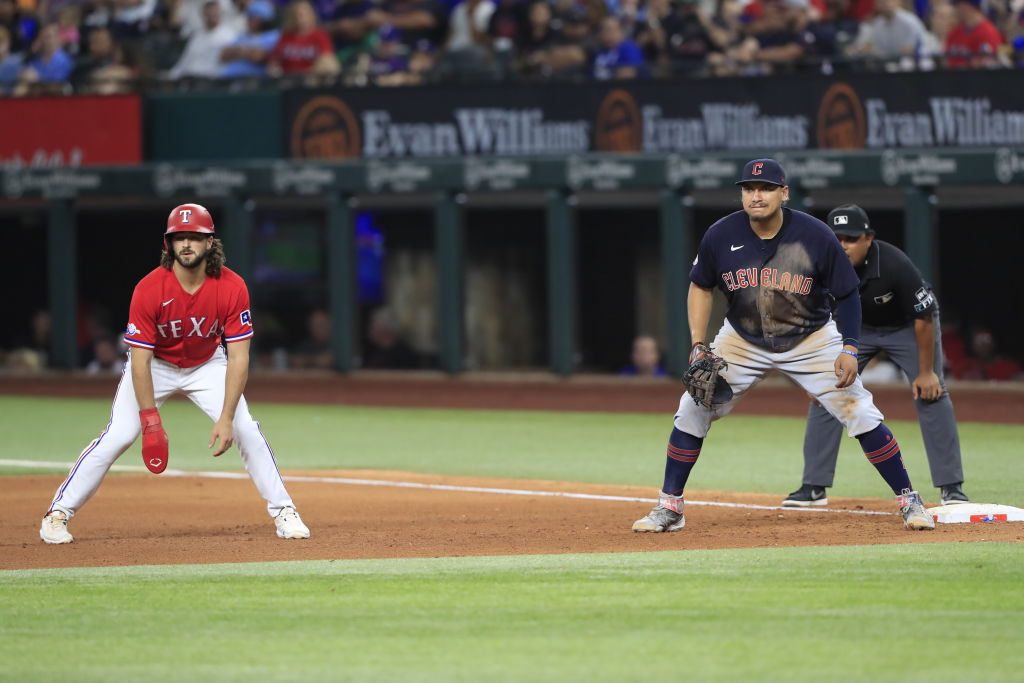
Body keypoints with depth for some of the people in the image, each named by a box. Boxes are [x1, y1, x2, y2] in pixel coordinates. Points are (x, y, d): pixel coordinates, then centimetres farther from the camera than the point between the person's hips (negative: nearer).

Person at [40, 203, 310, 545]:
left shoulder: (231, 287, -25)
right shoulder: (149, 289, -29)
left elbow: (238, 358, -23)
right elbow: (140, 361, -26)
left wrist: (226, 419, -29)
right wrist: (151, 422, -29)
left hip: (207, 365, 2)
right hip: (155, 365, -2)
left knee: (246, 430, -12)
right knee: (117, 436, -14)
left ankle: (284, 512, 1)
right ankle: (57, 514, -6)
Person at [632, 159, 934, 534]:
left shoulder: (816, 236, -21)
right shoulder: (721, 236, -15)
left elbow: (847, 294, -9)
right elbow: (701, 287, 1)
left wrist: (849, 350, -18)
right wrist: (698, 345, -8)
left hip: (811, 339, -2)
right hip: (743, 340, 2)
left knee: (861, 414, -10)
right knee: (693, 410, -6)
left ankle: (908, 500, 2)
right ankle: (669, 508, 6)